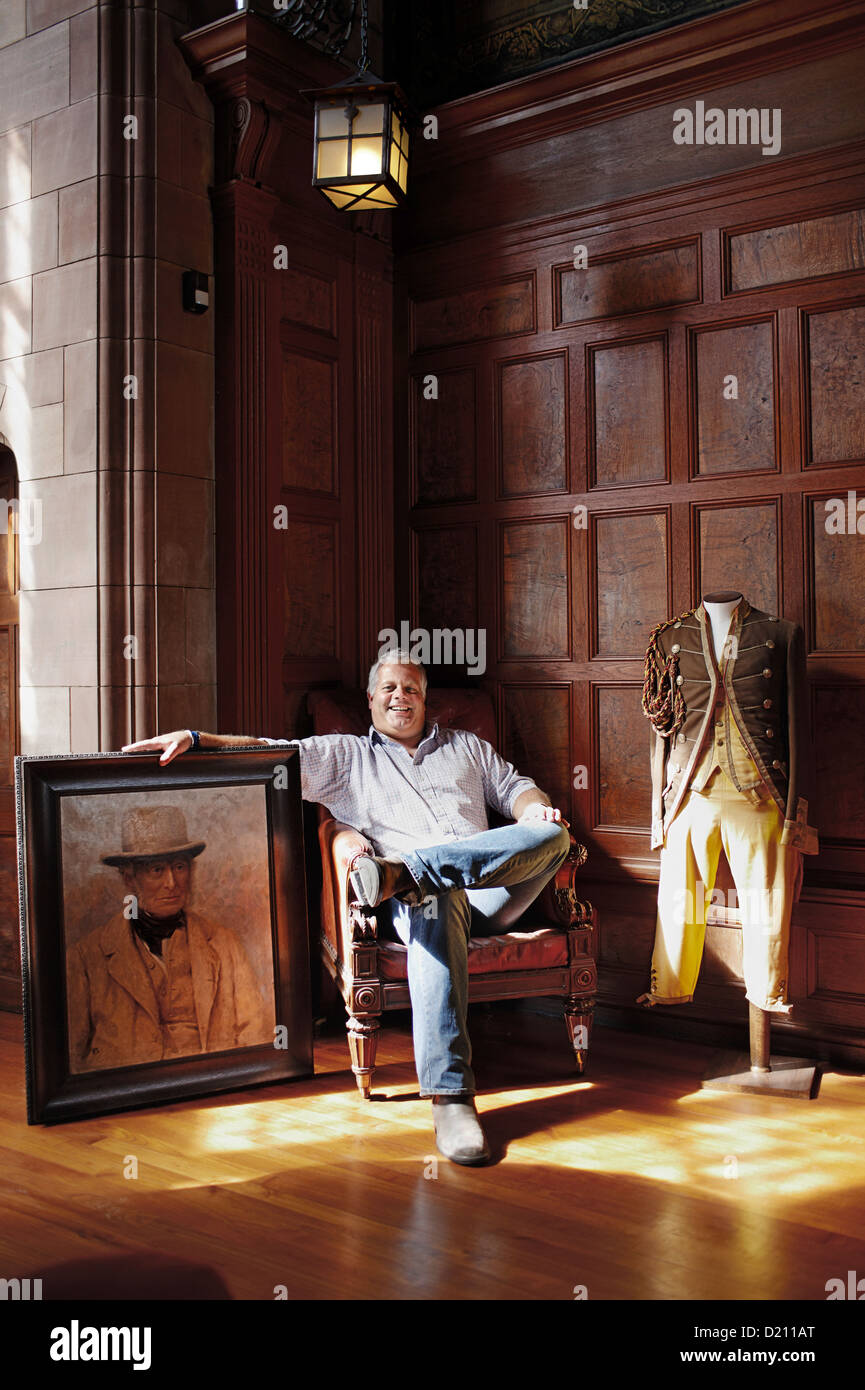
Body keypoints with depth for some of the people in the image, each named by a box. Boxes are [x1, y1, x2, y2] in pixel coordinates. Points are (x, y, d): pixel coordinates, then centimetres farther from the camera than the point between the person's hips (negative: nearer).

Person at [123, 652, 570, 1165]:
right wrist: (194, 738, -2)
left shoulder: (467, 746, 32)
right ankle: (450, 1096, -48)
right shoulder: (346, 756, 23)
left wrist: (537, 809, 2)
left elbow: (514, 787, 29)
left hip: (492, 890, 3)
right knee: (437, 905, -42)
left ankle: (401, 871, -38)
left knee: (552, 835, -27)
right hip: (422, 898, -3)